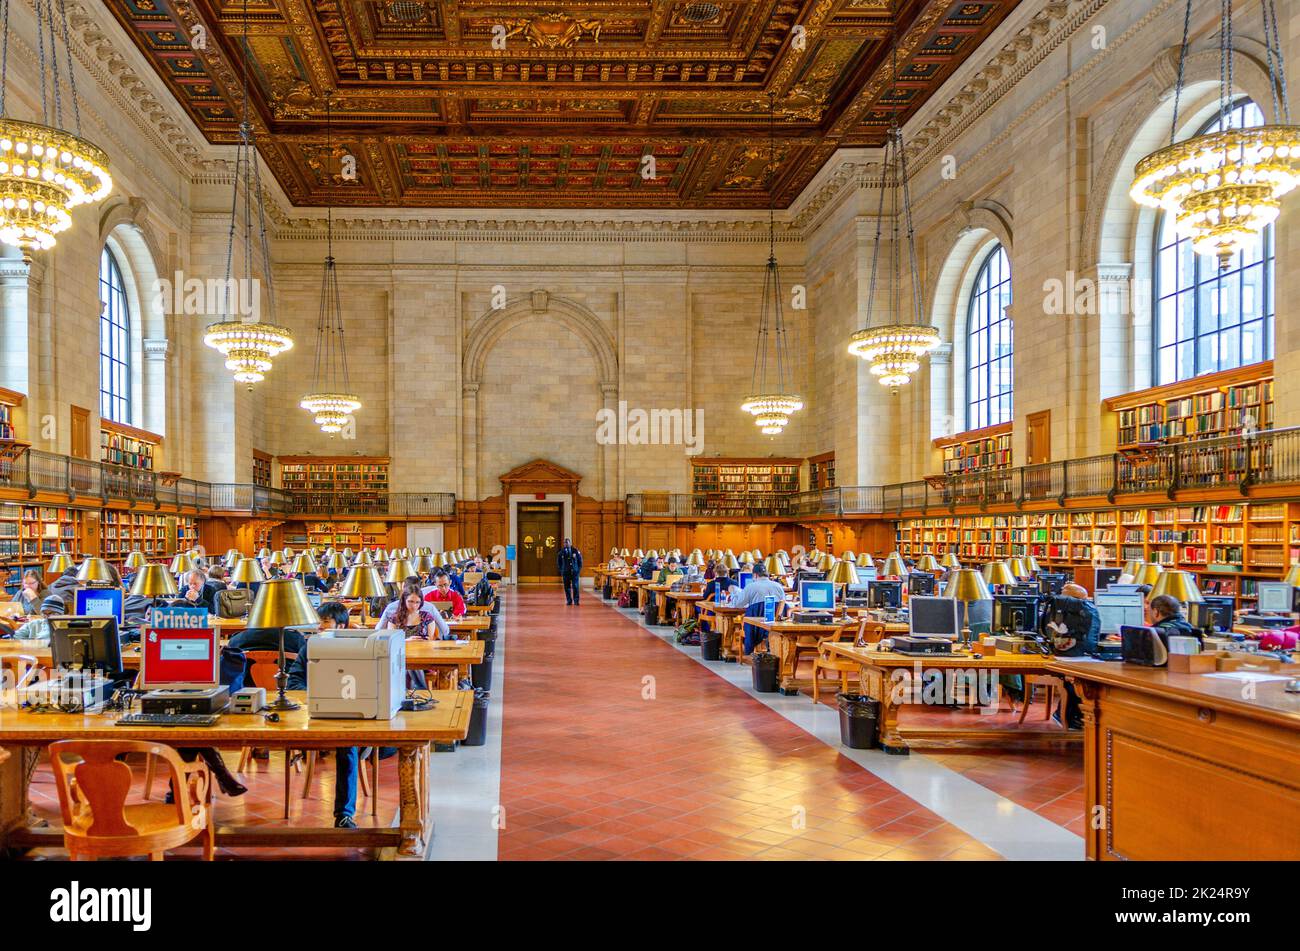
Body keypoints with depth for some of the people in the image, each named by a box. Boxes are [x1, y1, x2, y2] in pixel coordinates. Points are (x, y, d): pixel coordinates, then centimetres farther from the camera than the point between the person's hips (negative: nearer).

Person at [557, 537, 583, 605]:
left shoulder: (575, 551, 0)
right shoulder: (561, 552, 4)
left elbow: (580, 560, 6)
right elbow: (558, 562, 14)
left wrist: (579, 569, 0)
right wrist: (561, 570, 7)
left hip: (574, 571, -2)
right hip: (565, 572, 2)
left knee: (575, 586, -6)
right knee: (567, 587, 3)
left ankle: (576, 601, -1)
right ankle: (569, 601, 11)